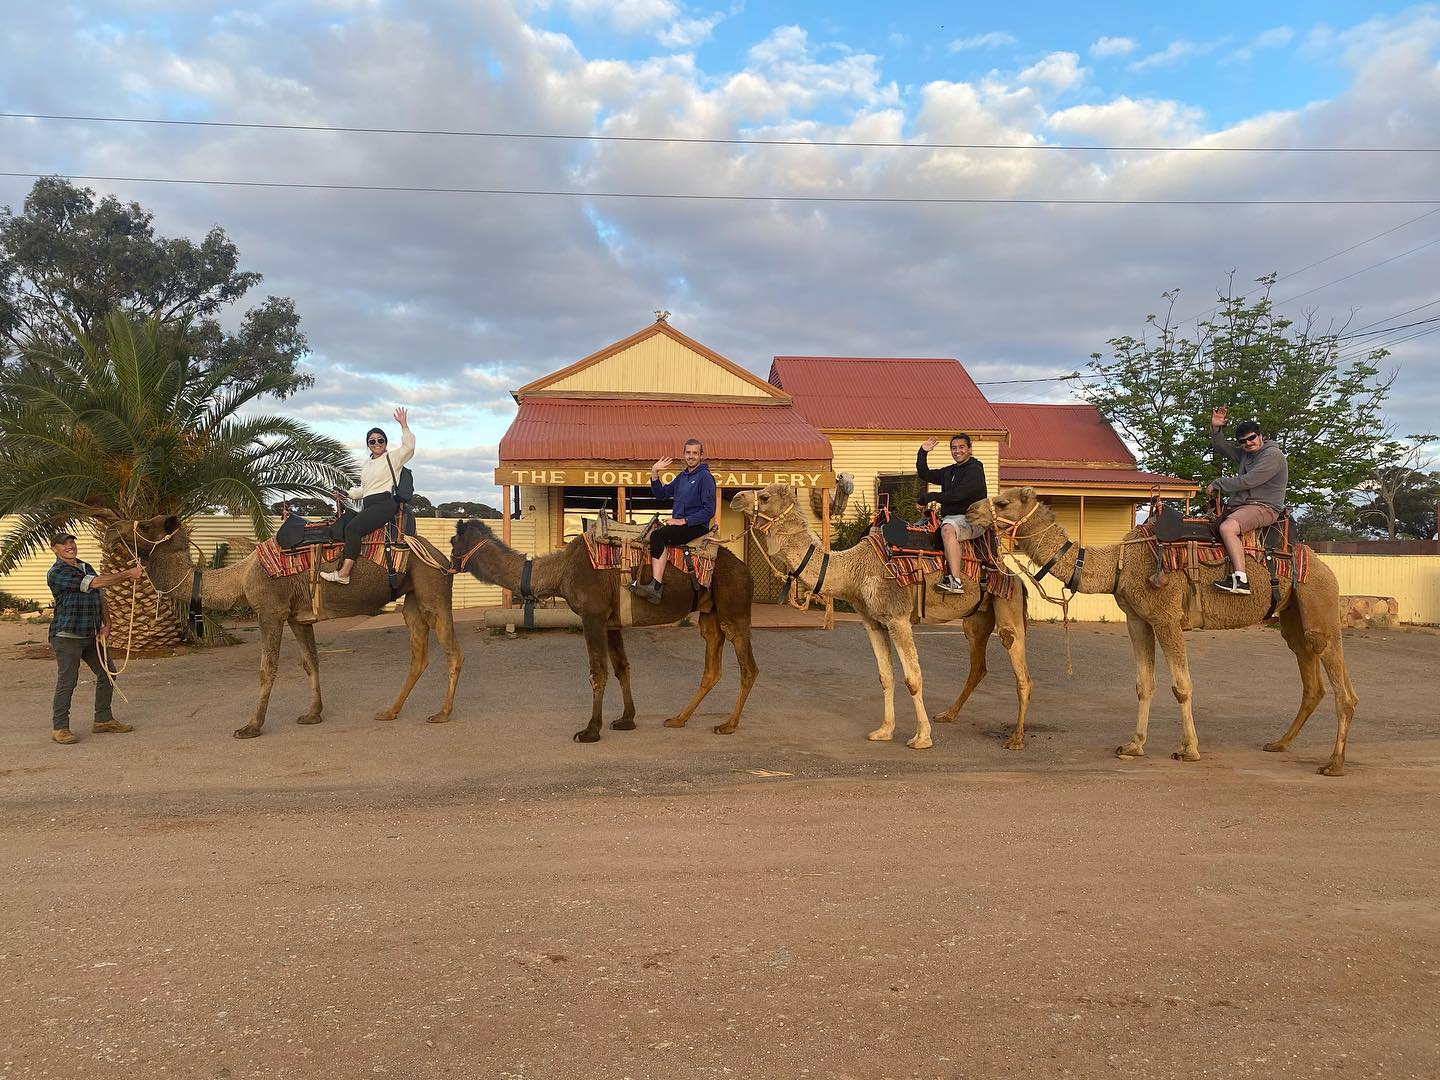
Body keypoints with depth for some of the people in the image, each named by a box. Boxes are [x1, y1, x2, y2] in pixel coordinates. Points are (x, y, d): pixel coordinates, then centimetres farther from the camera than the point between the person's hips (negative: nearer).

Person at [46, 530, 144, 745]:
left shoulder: (86, 567, 13)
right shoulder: (57, 573, -13)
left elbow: (100, 596, 15)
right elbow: (95, 583, -24)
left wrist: (106, 624, 2)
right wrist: (128, 574, -22)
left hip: (91, 635, 8)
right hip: (67, 636, -8)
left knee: (108, 674, 10)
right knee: (67, 681, -4)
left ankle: (103, 720, 22)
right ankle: (59, 728, 7)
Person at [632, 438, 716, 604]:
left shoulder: (705, 477, -5)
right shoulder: (682, 477, 20)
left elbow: (709, 510, -12)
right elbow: (661, 494, 25)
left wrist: (683, 521, -15)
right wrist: (654, 473, 11)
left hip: (697, 526, -7)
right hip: (678, 523, 8)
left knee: (658, 536, -26)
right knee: (656, 536, -20)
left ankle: (655, 587, -32)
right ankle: (656, 584, -33)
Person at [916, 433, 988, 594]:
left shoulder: (975, 469, -5)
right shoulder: (949, 472, 21)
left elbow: (958, 495, -17)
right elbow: (924, 474, 26)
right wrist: (923, 453, 13)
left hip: (971, 519, -9)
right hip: (948, 518, 9)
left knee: (948, 529, -38)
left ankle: (956, 582, -45)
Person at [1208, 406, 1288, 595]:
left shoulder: (1273, 455, -10)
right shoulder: (1244, 453, 17)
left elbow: (1247, 481, -18)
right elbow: (1221, 445, 30)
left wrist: (1217, 483, -6)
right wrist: (1216, 428, 11)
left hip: (1263, 507, -10)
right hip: (1238, 506, 10)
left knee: (1227, 527, -35)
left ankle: (1240, 580, -40)